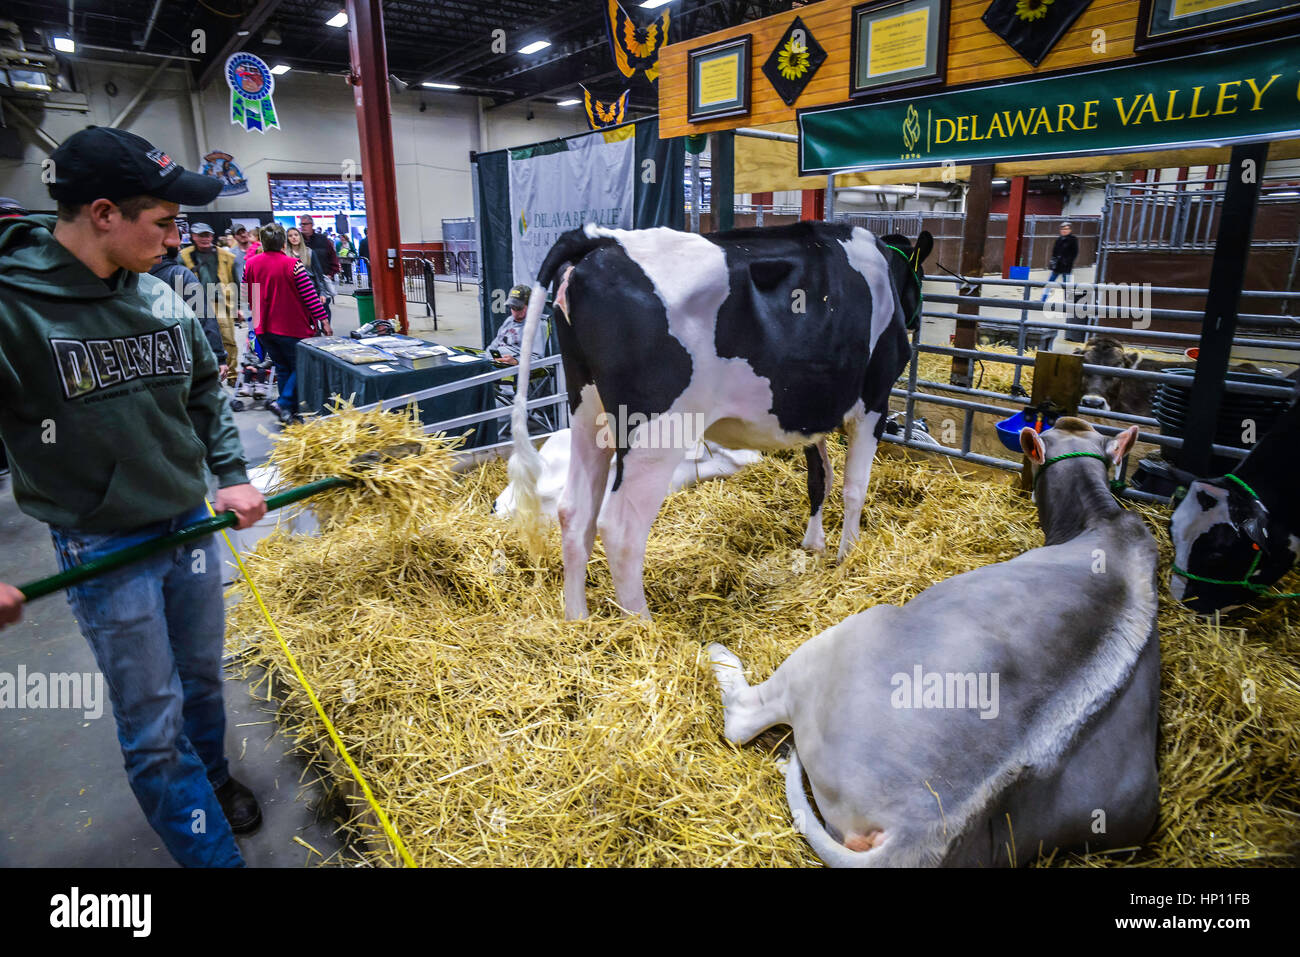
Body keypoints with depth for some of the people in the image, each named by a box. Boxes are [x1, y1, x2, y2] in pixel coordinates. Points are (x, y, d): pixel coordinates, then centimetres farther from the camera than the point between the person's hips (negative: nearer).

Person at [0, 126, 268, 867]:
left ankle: (213, 775, 48)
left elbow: (205, 393, 13)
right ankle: (213, 854, 24)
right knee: (154, 723, 6)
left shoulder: (160, 299, -2)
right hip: (102, 549, -4)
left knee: (202, 679, 21)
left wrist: (232, 476, 5)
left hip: (191, 526, 5)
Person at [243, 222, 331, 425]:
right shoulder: (293, 265, -13)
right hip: (291, 327, -5)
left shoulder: (251, 264, 2)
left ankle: (290, 411, 19)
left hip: (263, 327, 6)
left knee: (282, 368, 15)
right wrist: (324, 320, -8)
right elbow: (310, 295, -13)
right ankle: (283, 403, -11)